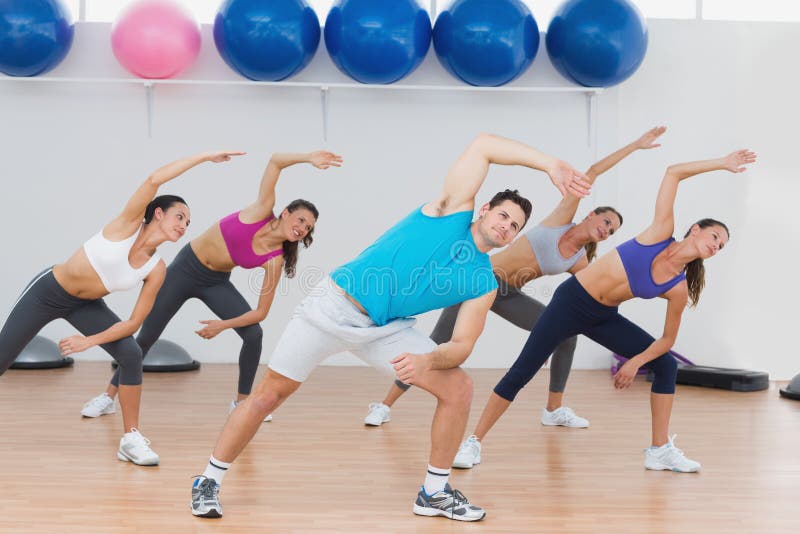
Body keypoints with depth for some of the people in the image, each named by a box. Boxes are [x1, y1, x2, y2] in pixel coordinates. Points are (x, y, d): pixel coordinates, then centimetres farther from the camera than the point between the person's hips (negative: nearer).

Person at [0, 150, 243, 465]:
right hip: (47, 291, -4)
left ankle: (131, 439, -6)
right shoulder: (128, 224, -21)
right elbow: (154, 181, -37)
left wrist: (90, 341, -19)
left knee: (131, 354, -16)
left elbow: (134, 323, -10)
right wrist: (204, 157, -34)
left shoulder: (156, 270, -11)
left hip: (84, 305, 4)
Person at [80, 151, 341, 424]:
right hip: (186, 268, -2)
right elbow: (275, 161, -25)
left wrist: (224, 325, -19)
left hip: (216, 283, 2)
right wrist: (308, 158, -37)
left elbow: (261, 312, -13)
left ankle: (241, 402, 4)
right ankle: (108, 397, 17)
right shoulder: (262, 210, -20)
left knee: (254, 334, -16)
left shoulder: (274, 259, -15)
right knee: (146, 337, 0)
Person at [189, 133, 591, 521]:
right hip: (336, 305, -4)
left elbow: (461, 345, -3)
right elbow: (483, 145, -9)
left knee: (459, 387, -7)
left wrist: (428, 360, -25)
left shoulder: (484, 284, 3)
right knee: (270, 394, -4)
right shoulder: (454, 208, -5)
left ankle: (434, 493, 9)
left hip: (386, 329, 4)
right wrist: (550, 165, -13)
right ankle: (207, 483, 14)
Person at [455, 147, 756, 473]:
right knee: (521, 373, -8)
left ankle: (661, 450, 6)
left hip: (603, 318, 5)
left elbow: (668, 339, 6)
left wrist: (635, 362, -8)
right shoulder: (662, 231, -11)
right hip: (571, 301, -5)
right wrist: (721, 164, -7)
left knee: (666, 365, -2)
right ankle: (474, 441, 3)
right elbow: (674, 173, -10)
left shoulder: (678, 288, -4)